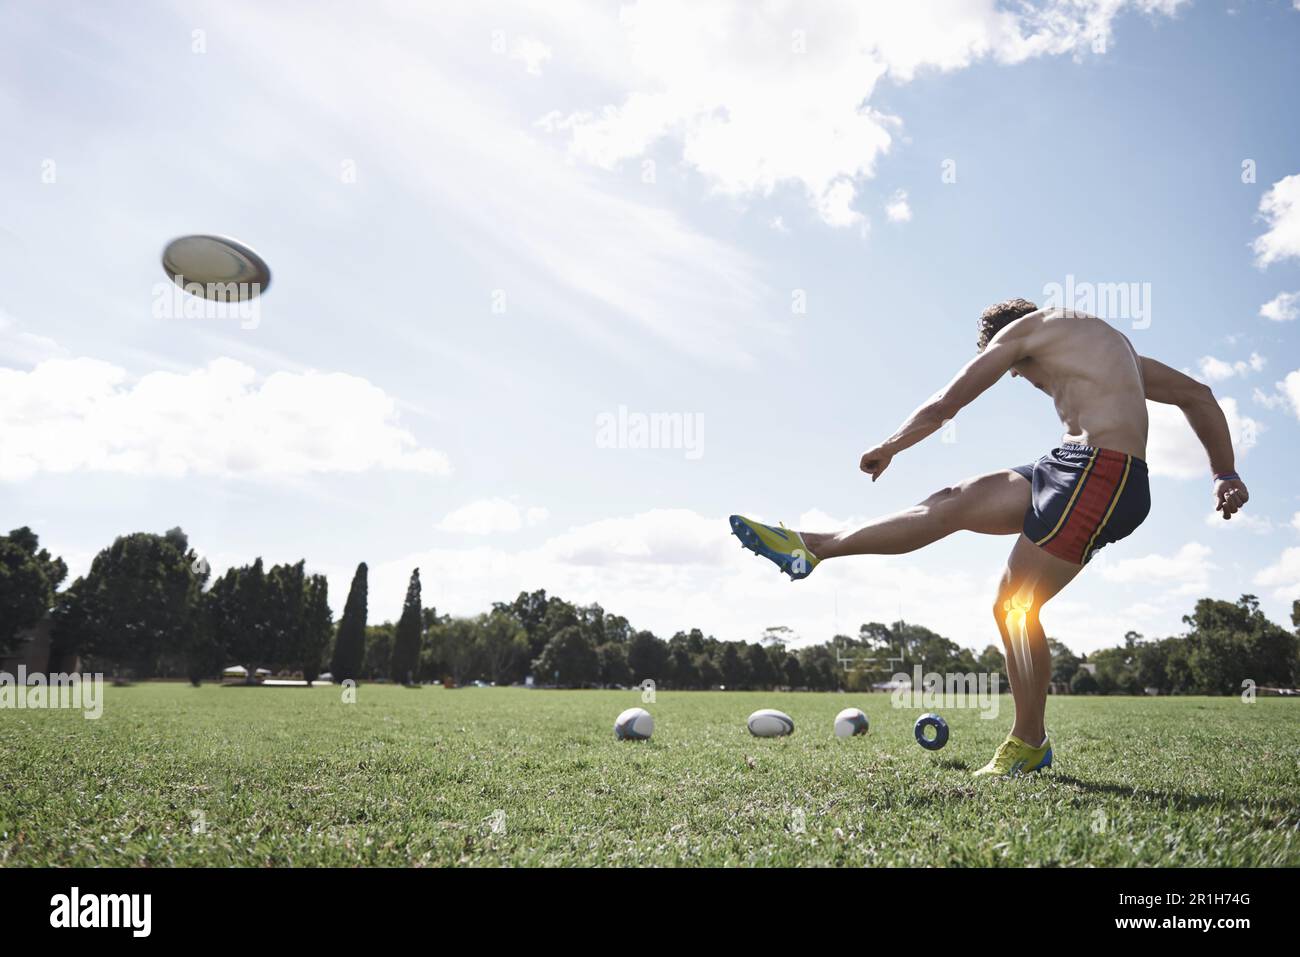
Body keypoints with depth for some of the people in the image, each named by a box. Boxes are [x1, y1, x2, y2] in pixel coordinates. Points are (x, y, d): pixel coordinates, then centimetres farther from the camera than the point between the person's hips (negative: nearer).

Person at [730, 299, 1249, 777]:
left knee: (1017, 606, -3)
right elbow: (1197, 394, 30)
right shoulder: (1114, 346, 30)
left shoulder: (1024, 327, 6)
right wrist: (1225, 474, 29)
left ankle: (1028, 744, 11)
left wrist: (888, 447, 23)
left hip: (1099, 473, -9)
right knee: (952, 504, 4)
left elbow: (944, 405, 9)